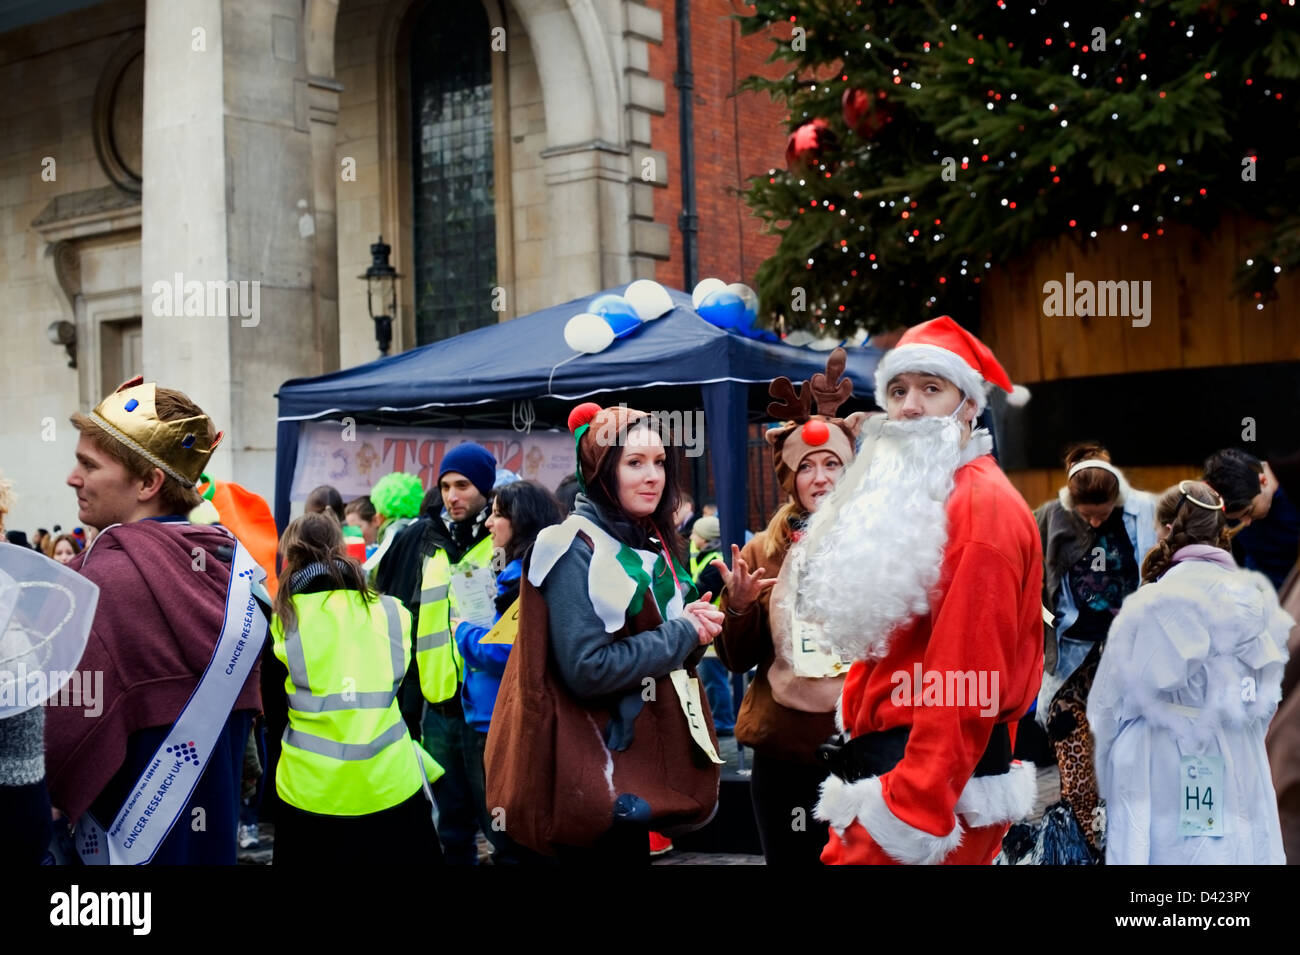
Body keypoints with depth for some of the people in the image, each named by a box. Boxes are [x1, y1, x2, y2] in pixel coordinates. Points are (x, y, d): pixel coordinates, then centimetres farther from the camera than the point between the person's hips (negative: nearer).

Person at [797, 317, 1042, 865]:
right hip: (885, 768, 9)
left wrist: (912, 812, -24)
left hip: (942, 792, -9)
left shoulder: (982, 509, -13)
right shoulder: (912, 499, 17)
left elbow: (963, 681, -21)